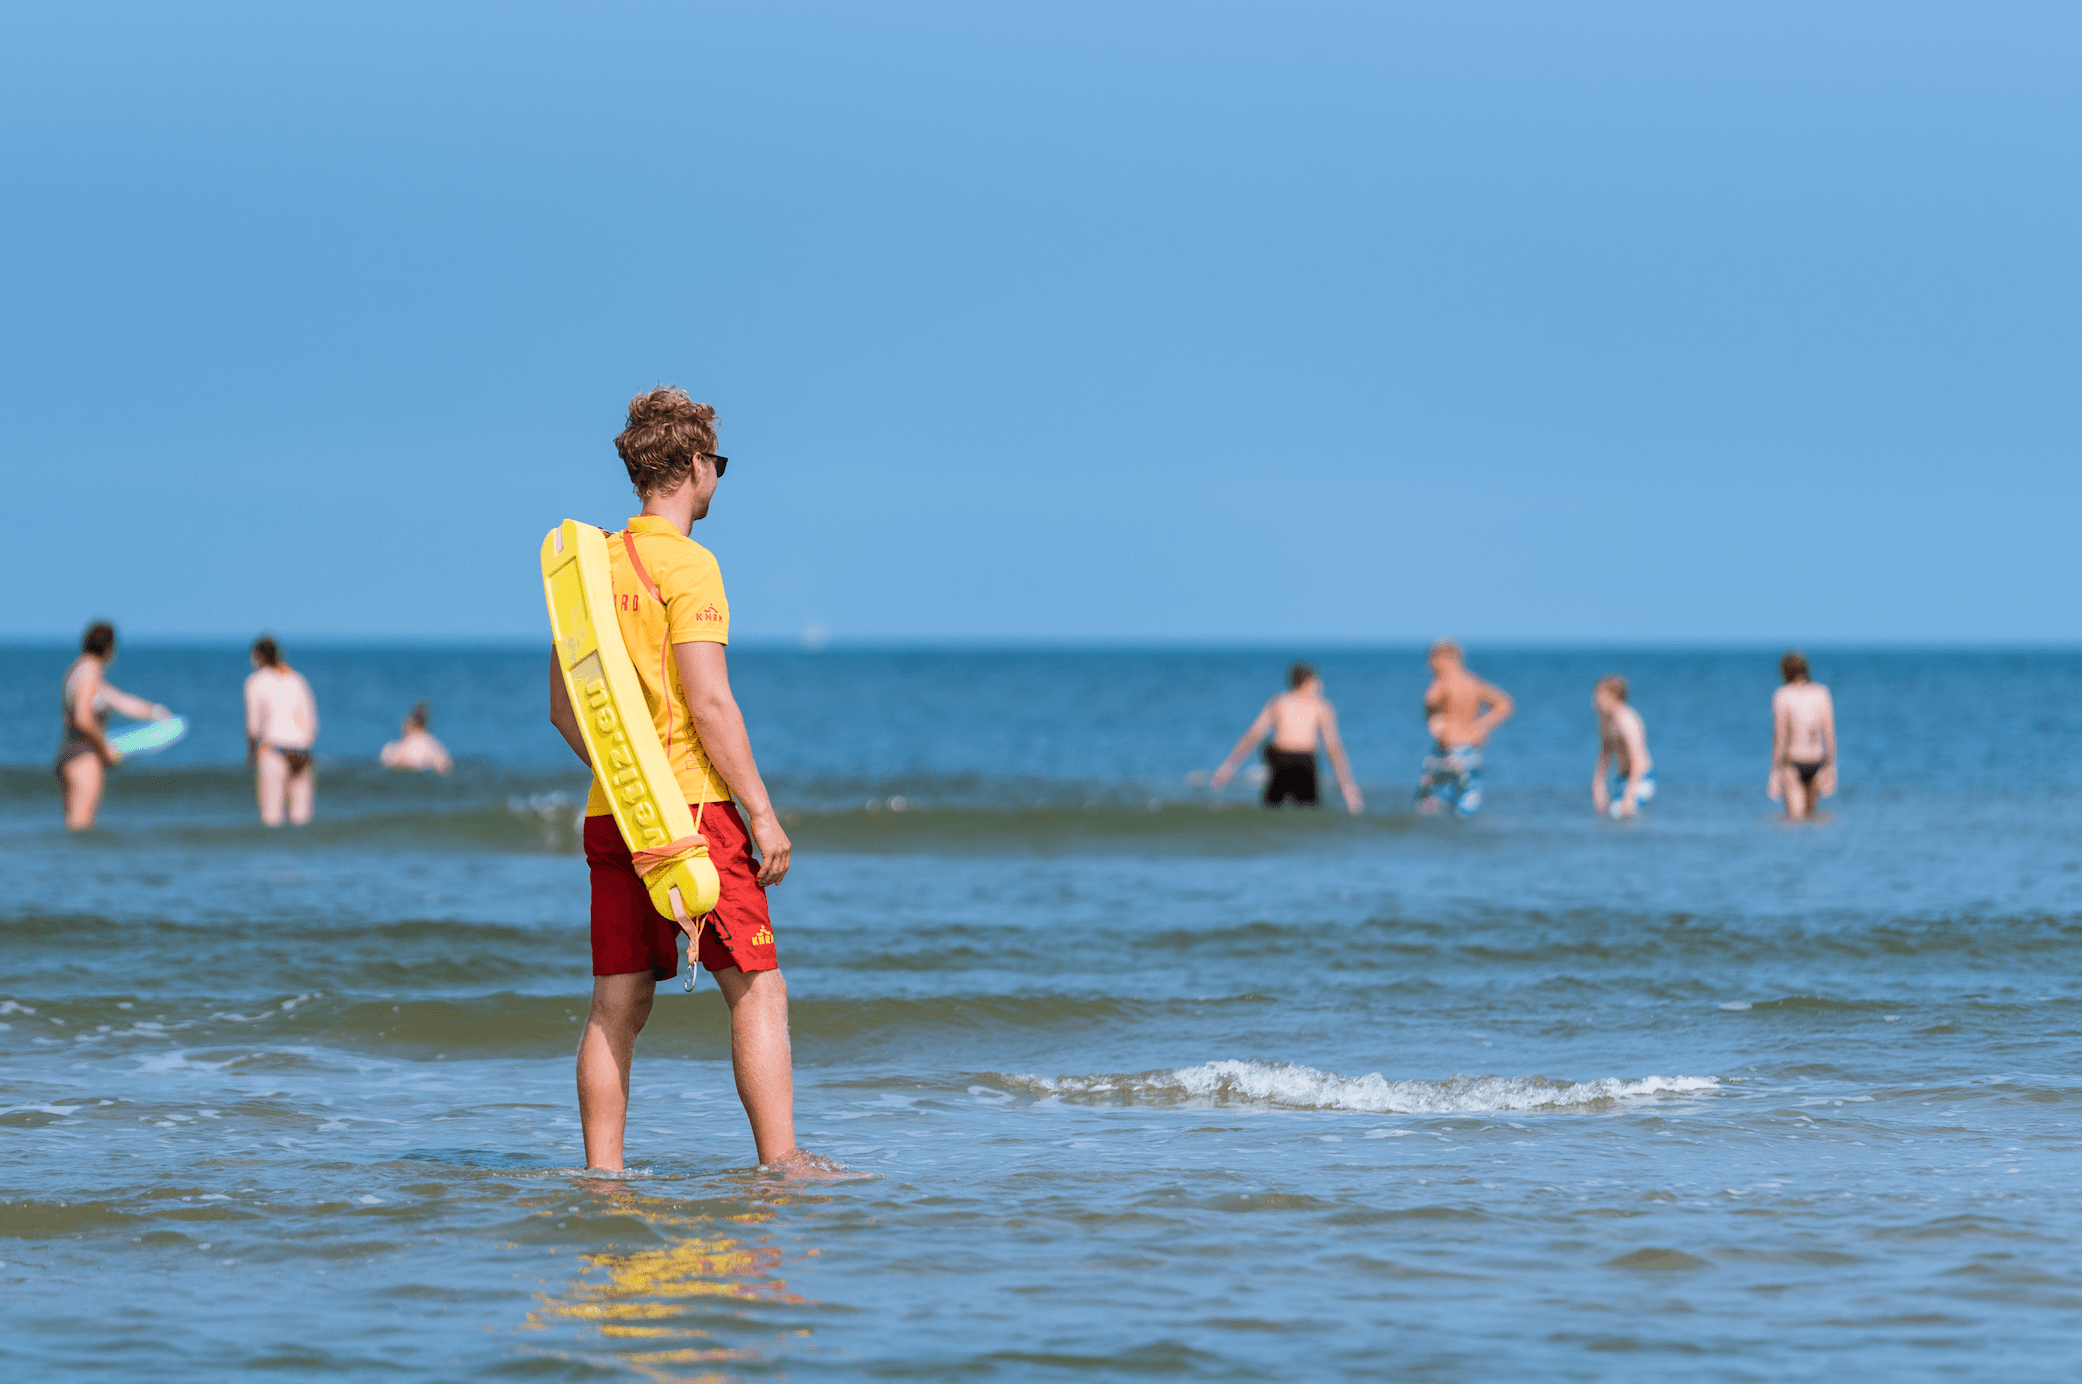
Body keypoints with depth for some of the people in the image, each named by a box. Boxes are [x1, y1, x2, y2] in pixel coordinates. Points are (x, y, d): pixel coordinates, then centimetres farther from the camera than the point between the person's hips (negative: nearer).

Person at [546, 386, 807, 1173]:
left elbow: (564, 708, 16)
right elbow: (709, 703, -16)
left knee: (616, 1005, 8)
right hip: (693, 811, -7)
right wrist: (761, 812, -13)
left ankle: (602, 1170, 6)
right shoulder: (685, 564, -11)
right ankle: (780, 1161, -10)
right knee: (758, 989, -4)